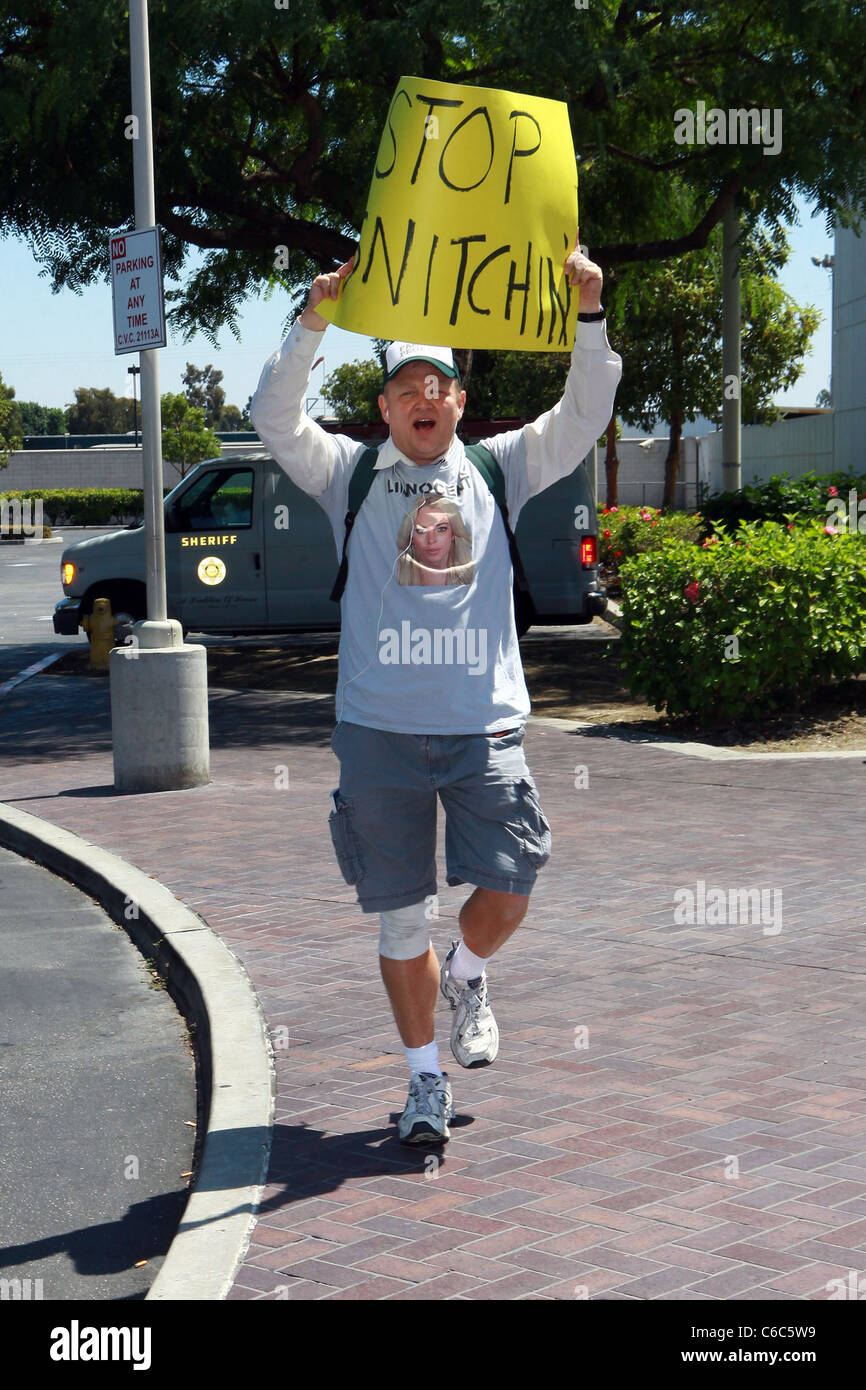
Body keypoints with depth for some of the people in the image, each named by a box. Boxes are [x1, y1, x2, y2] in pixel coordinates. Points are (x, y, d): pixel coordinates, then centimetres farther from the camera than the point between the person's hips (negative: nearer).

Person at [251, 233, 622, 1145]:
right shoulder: (352, 475, 7)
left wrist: (588, 315, -12)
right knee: (401, 918, 6)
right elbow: (276, 418, -6)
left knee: (506, 894, -5)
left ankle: (466, 976, 30)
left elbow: (584, 417, 1)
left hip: (485, 727, 1)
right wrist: (312, 324, -17)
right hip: (379, 730, 0)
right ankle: (426, 1081, 22)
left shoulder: (499, 469, 10)